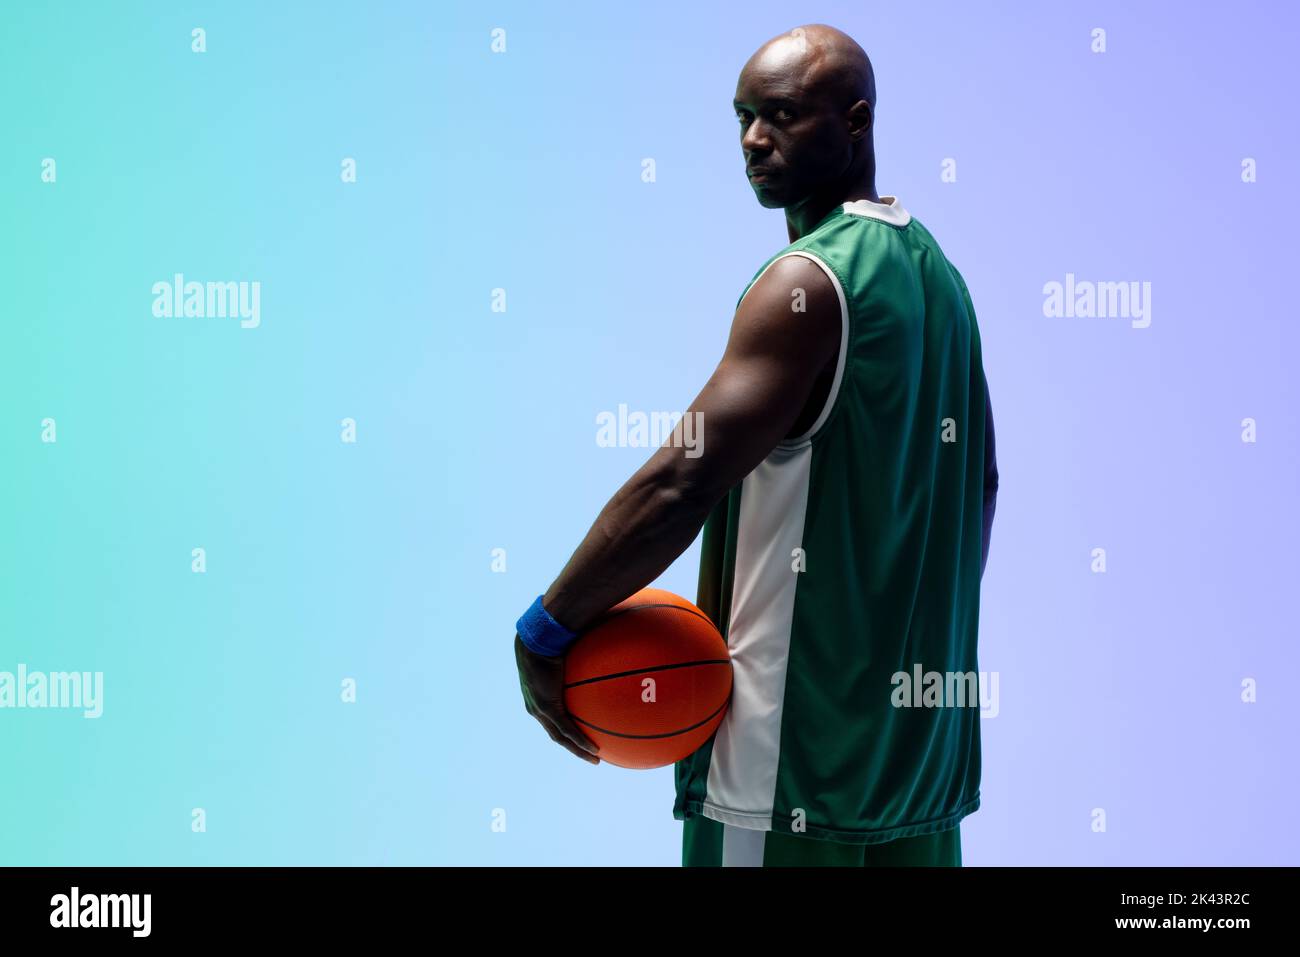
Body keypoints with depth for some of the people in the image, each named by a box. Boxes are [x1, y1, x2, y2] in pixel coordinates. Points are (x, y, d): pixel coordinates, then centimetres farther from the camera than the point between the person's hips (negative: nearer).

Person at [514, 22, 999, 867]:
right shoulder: (936, 269, 11)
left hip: (798, 739, -9)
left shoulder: (807, 283, -17)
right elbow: (978, 483, 18)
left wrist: (545, 632, -14)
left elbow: (681, 486, -22)